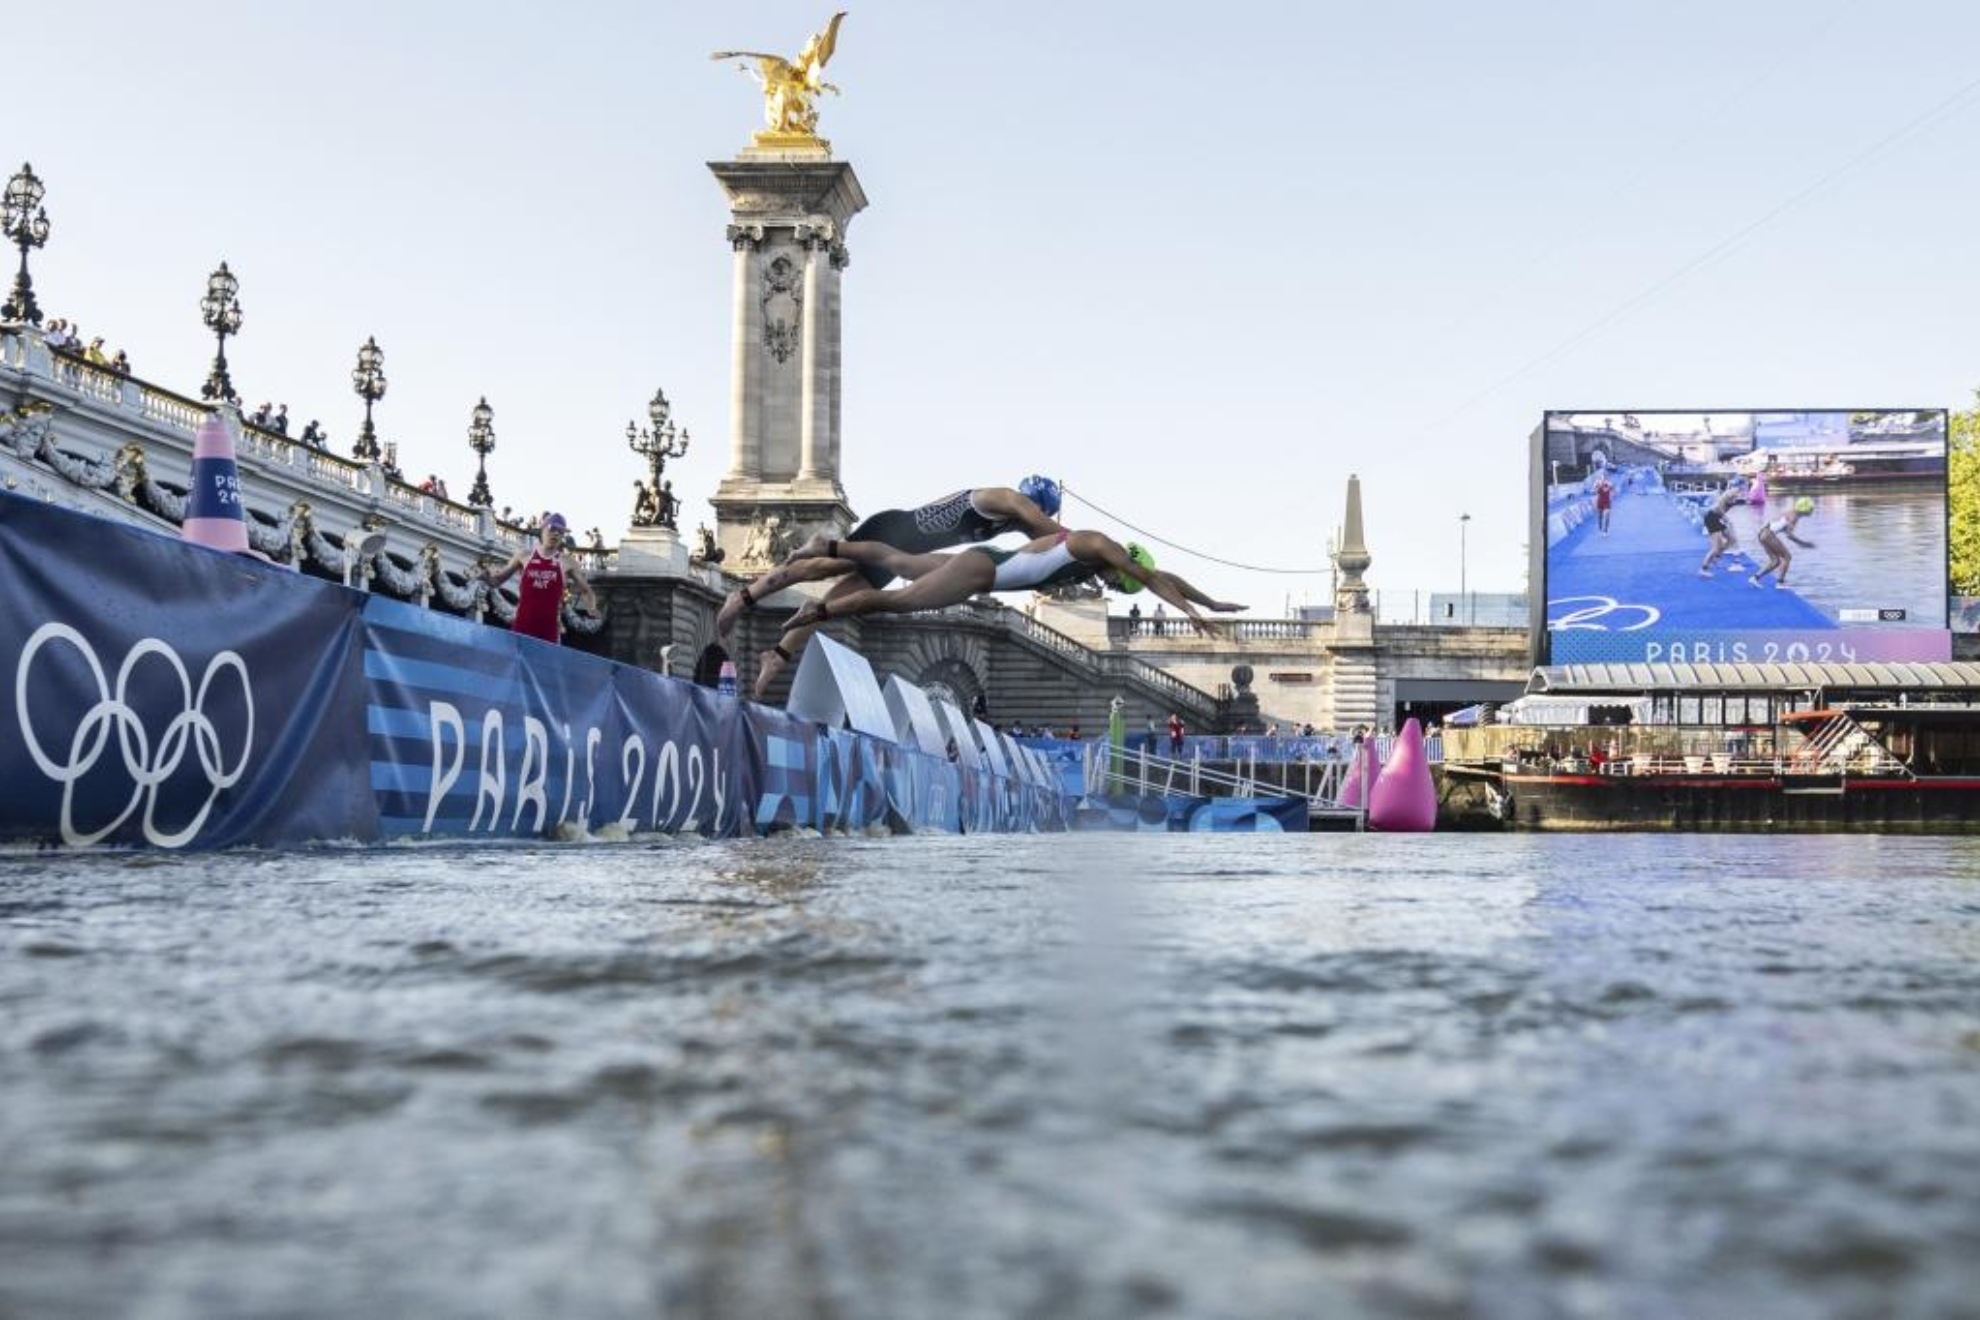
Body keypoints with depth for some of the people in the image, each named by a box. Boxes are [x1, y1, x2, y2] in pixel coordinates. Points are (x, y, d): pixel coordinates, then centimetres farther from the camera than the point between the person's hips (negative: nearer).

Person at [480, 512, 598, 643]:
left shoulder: (566, 562, 5)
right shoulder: (524, 556, 7)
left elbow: (585, 590, 14)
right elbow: (497, 580, 15)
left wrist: (591, 607, -6)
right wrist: (486, 577, -8)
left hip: (549, 628, 0)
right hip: (522, 624, 0)